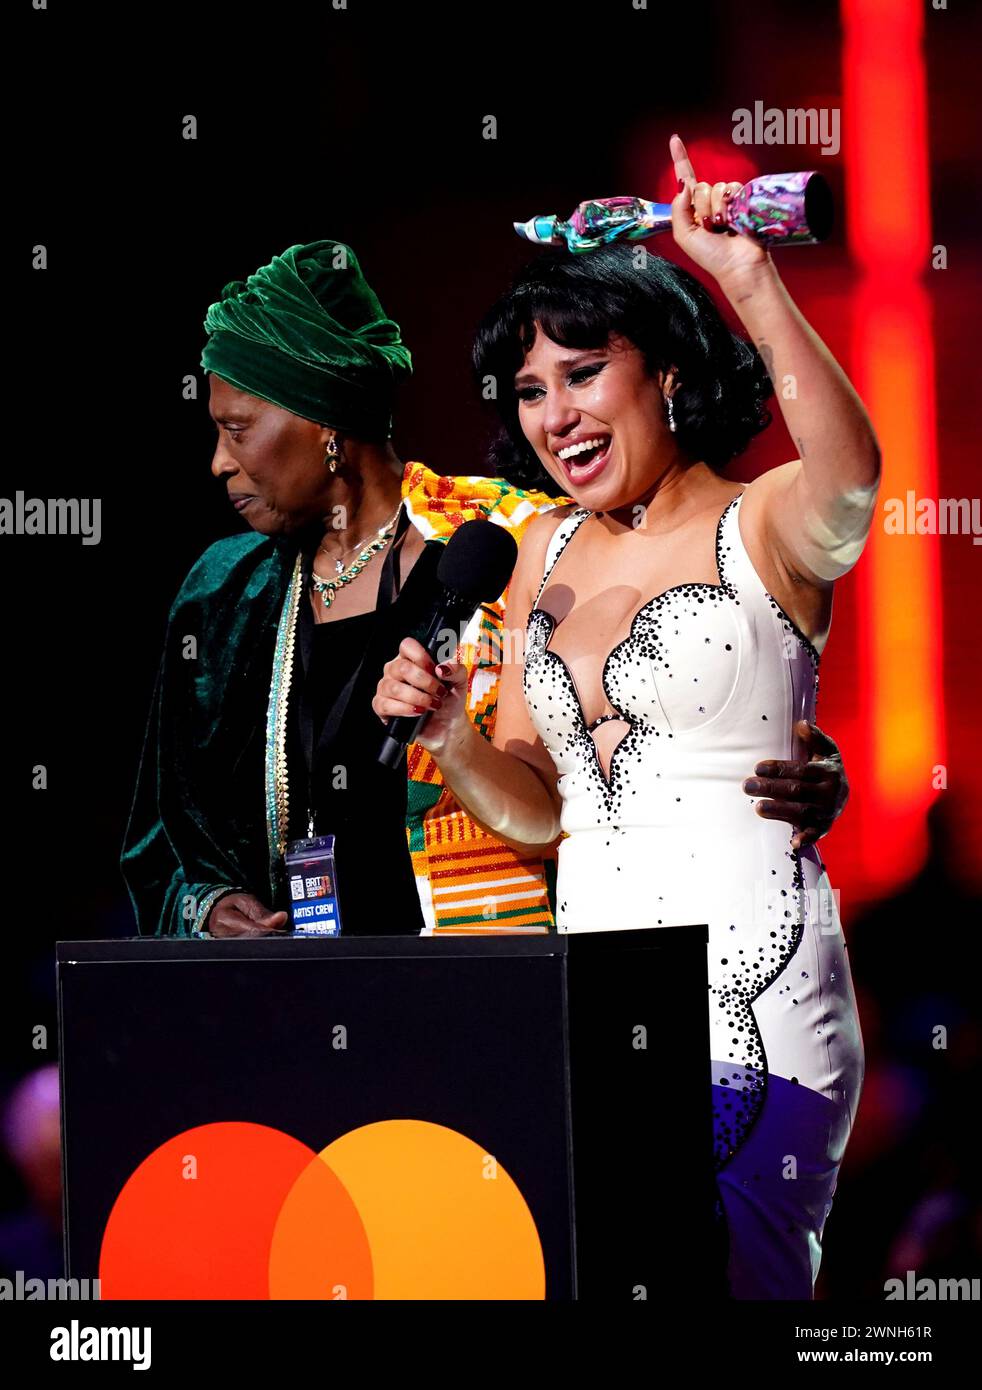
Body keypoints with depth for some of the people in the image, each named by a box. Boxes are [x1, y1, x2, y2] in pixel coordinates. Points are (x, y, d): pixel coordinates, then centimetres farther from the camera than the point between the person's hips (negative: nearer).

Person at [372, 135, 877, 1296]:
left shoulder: (763, 528, -2)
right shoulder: (549, 551, 16)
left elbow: (852, 480, -28)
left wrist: (752, 284, -37)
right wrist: (443, 734, -2)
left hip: (750, 1001, -6)